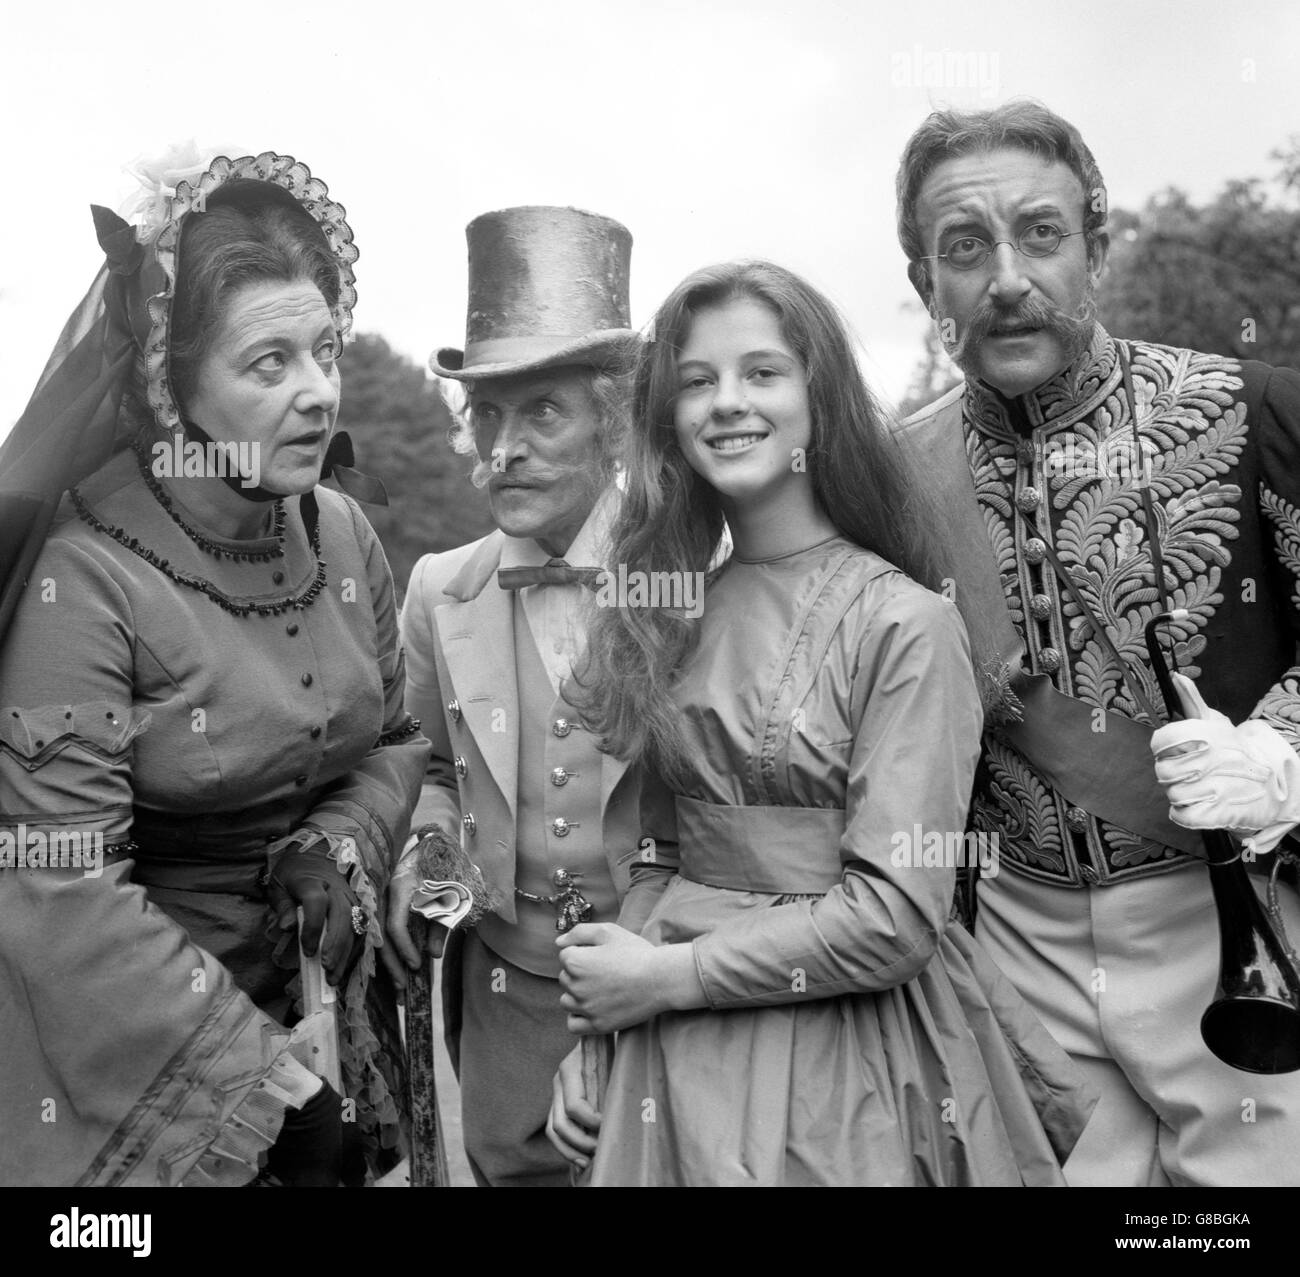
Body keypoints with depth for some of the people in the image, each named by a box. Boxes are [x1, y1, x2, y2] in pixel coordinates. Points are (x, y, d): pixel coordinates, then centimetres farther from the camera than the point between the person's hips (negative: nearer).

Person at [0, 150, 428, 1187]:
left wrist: (344, 844, -13)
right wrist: (265, 1082, -21)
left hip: (327, 1009, 5)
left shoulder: (343, 534, -5)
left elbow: (397, 739, 8)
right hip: (132, 1053, -5)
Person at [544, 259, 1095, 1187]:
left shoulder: (906, 623, -15)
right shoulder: (666, 612, 0)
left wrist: (666, 976, -13)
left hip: (855, 1061, -4)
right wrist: (588, 1034, -3)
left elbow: (894, 917, -18)